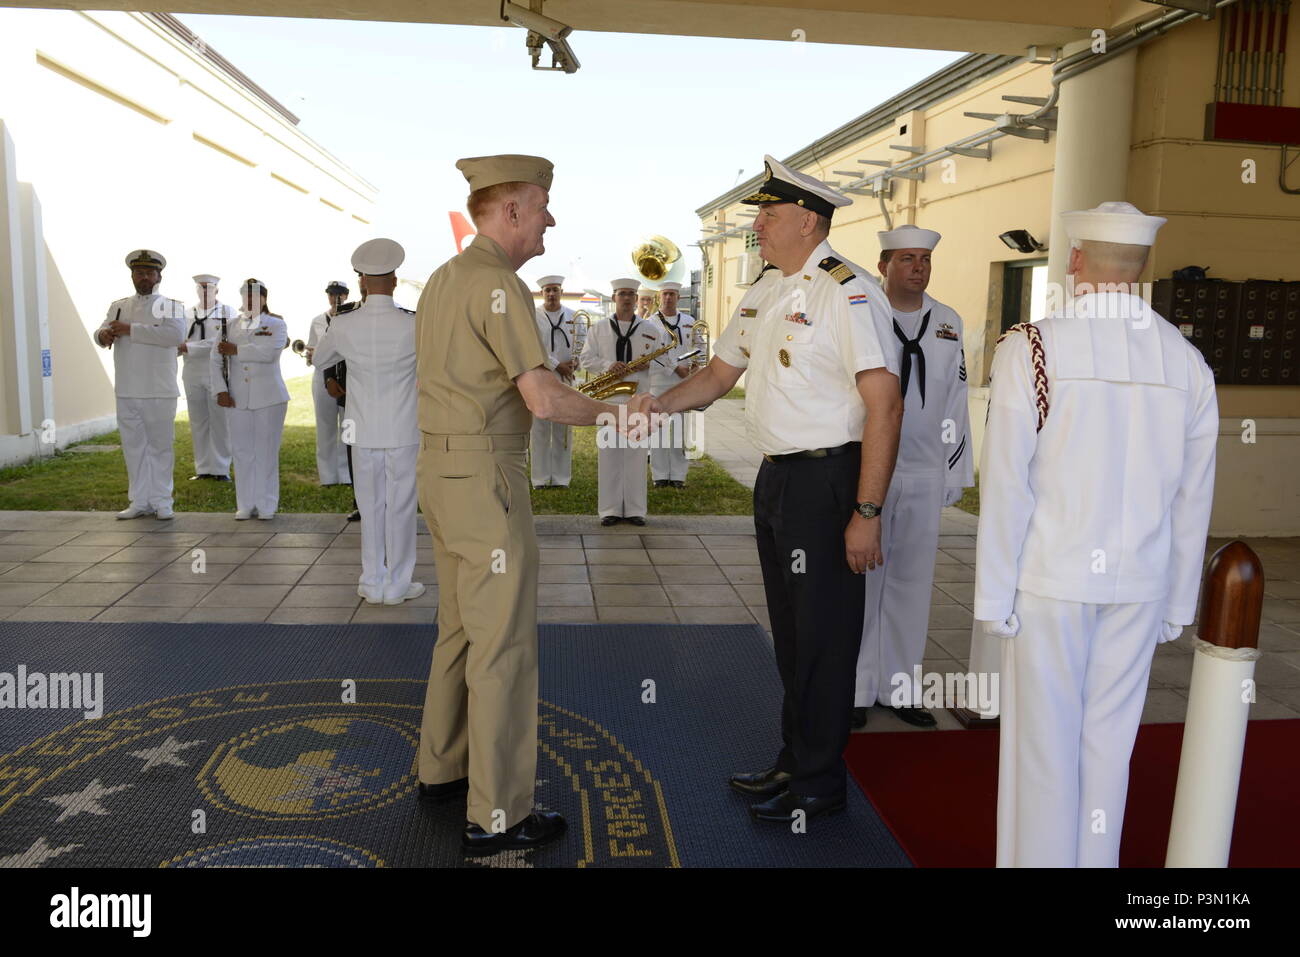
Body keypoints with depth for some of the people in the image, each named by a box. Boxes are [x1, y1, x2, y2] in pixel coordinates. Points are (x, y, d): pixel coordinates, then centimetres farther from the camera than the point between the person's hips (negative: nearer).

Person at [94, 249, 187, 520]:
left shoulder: (171, 306, 2)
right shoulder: (118, 306, 18)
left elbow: (175, 334, -17)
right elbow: (102, 331, 8)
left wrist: (130, 329, -18)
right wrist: (104, 333, -18)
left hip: (159, 392, -4)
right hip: (126, 392, 4)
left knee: (160, 446, 1)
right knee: (133, 447, 7)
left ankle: (161, 502, 9)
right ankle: (139, 502, 15)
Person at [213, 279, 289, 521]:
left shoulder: (276, 325, 4)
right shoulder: (232, 326, 14)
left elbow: (269, 352, -16)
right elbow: (216, 358, 9)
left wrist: (236, 350, -10)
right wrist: (221, 390, -2)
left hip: (268, 398, -3)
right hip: (237, 399, 3)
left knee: (266, 451, -1)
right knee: (242, 451, 3)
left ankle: (266, 506, 7)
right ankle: (245, 505, 11)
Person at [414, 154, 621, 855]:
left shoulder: (443, 278, 15)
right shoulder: (497, 282, -15)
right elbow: (543, 398, -21)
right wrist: (614, 412, -6)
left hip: (440, 466, 10)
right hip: (486, 475, -10)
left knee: (461, 628, 20)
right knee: (504, 643, -2)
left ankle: (443, 768, 33)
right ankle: (496, 815, 7)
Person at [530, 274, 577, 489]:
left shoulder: (572, 316, 11)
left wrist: (575, 363, -8)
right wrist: (557, 365, -10)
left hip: (566, 378, 3)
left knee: (563, 431, 4)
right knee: (540, 429, -2)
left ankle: (561, 478, 10)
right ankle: (541, 479, 3)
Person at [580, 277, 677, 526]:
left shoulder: (651, 329, 10)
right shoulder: (598, 328, 9)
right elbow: (586, 358, 5)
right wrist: (608, 365, -13)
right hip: (607, 397, 0)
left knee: (637, 453, 1)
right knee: (609, 452, 1)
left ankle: (635, 510, 8)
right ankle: (610, 509, 7)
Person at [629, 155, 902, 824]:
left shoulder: (846, 293, -15)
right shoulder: (763, 290, 12)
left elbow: (885, 404, -20)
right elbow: (720, 373, 20)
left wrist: (866, 512, -23)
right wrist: (662, 403, 1)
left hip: (828, 480, -9)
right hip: (775, 478, 9)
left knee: (822, 636, 3)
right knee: (789, 630, 19)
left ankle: (819, 784, 21)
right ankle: (793, 762, 36)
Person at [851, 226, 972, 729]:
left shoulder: (948, 324, 9)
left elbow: (956, 404, 12)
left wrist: (954, 475, 9)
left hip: (924, 477, 4)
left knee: (910, 582, 11)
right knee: (861, 578, 4)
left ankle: (896, 687, 25)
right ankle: (856, 689, 18)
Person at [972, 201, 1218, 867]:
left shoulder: (1031, 347, -11)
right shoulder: (1187, 362, 1)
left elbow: (1006, 485, -12)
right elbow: (1193, 498, 6)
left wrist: (993, 595, -5)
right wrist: (1178, 603, 16)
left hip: (1050, 577, -4)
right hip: (1139, 585, 4)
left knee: (1043, 741, 8)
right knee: (1109, 741, 15)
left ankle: (1038, 856, 21)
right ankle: (1095, 860, 30)